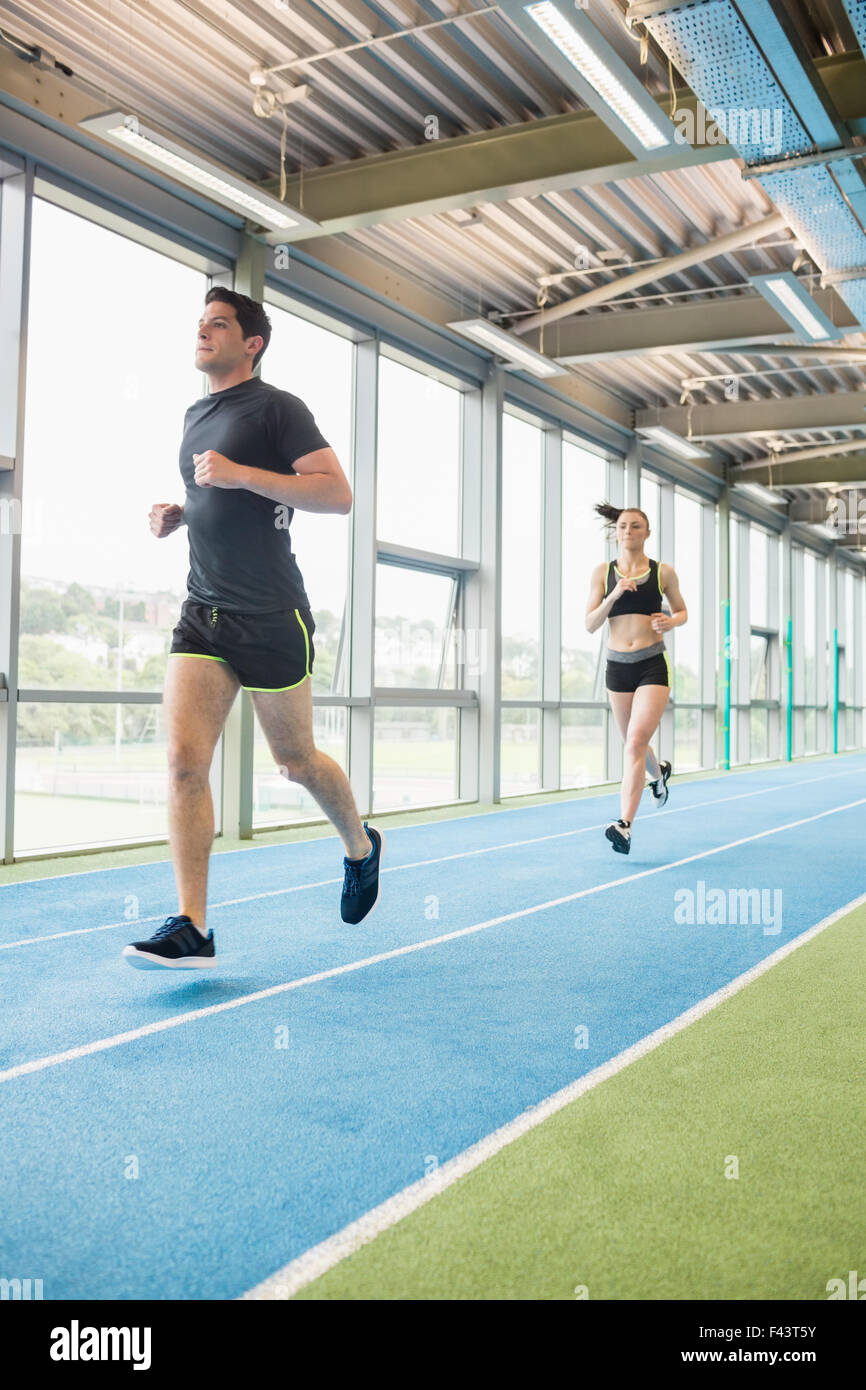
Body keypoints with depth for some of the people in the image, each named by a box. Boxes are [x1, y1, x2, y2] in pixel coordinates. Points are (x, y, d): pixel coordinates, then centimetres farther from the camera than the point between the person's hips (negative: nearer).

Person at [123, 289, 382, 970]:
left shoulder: (277, 408, -4)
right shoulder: (195, 416, 19)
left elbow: (338, 493, -14)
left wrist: (242, 474, -20)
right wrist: (178, 514, 11)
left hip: (271, 617, -6)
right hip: (202, 613, 6)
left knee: (296, 760, 8)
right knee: (184, 759, -10)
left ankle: (361, 847, 38)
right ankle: (191, 929, -8)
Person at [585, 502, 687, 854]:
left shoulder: (663, 573, 2)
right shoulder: (603, 572, 3)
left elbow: (682, 611, 15)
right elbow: (590, 624, -1)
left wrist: (671, 622, -9)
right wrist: (614, 595, -17)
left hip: (653, 665, -3)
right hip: (618, 666, 3)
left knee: (636, 742, -17)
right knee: (633, 743, 18)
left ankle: (624, 825, -20)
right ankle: (659, 774, 53)